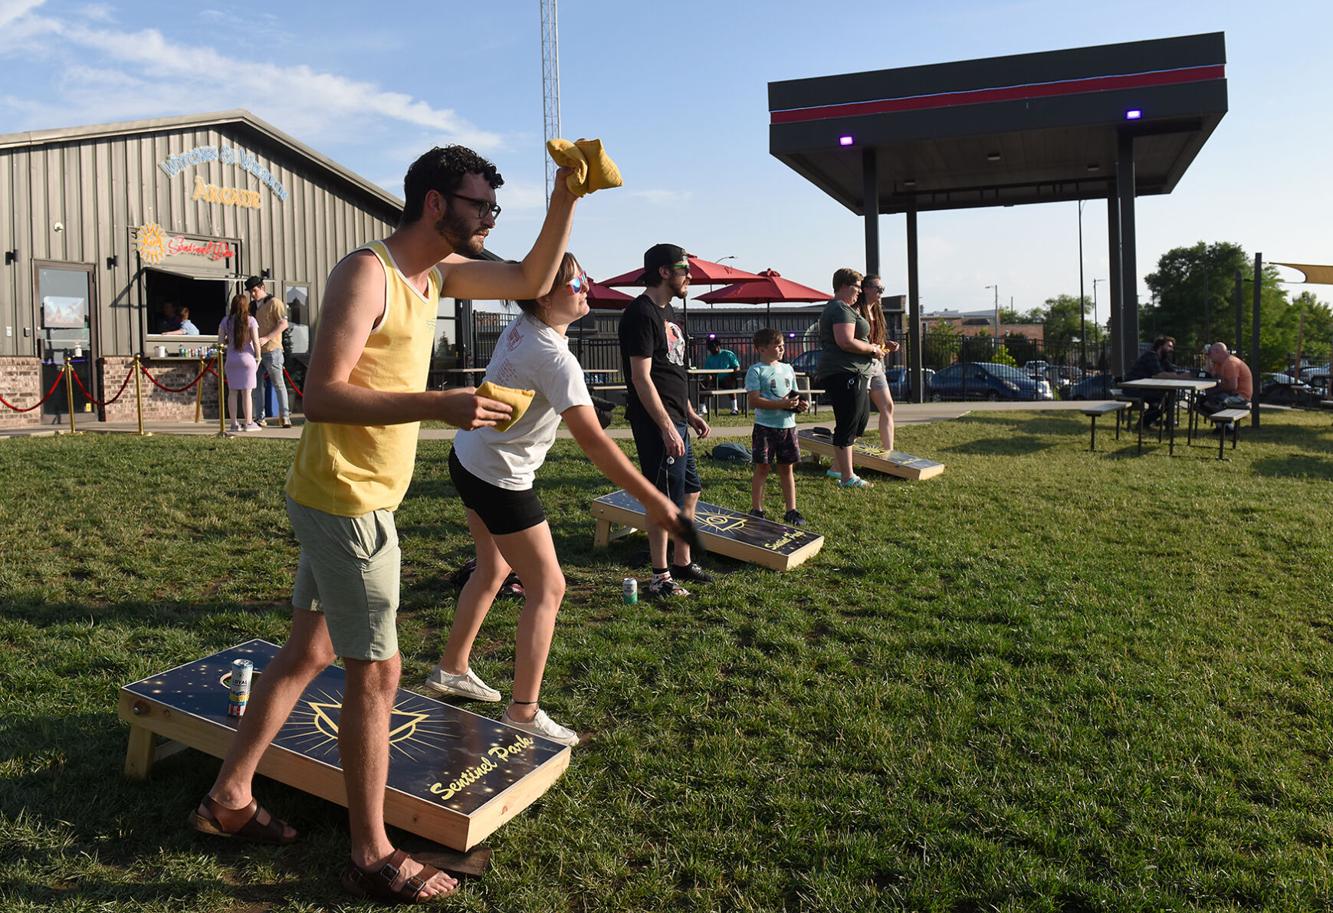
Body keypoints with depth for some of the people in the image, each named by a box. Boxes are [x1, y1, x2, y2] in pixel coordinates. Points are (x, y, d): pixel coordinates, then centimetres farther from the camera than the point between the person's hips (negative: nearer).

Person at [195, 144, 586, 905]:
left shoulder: (438, 272, 9)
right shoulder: (366, 273, -17)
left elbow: (533, 280, 14)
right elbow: (322, 394, -23)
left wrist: (569, 192, 4)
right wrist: (439, 405, -31)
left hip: (349, 499, 9)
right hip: (346, 501, -9)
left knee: (310, 652, 19)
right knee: (377, 674, -1)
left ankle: (228, 798, 35)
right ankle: (373, 858, 15)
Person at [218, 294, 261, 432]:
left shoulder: (226, 321, 2)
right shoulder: (250, 320, -6)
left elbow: (220, 341, 2)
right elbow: (256, 341, -9)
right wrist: (258, 358, 0)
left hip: (231, 360, 3)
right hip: (247, 358, -3)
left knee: (233, 392, 7)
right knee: (246, 392, 0)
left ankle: (234, 423, 8)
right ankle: (248, 423, 3)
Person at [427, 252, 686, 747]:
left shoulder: (518, 329, -2)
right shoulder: (554, 358, -28)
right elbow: (594, 441, -33)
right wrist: (653, 500, -32)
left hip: (469, 460, 10)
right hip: (500, 478, -10)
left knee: (492, 568, 25)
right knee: (547, 588, -1)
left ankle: (451, 668, 40)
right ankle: (523, 713, 4)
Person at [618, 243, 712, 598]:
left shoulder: (666, 311, 16)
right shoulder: (642, 313, -15)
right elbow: (641, 377, -21)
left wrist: (689, 413, 20)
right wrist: (667, 427, -23)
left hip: (675, 419, 10)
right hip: (656, 422, -10)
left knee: (690, 490, 18)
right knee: (665, 499, -4)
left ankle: (683, 563, 31)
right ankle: (660, 579, 7)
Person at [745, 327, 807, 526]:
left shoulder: (787, 369, 13)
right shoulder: (756, 370, -7)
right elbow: (754, 401, -15)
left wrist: (799, 404, -2)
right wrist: (781, 404, -22)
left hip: (788, 425, 5)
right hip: (765, 426, -5)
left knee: (787, 468, 10)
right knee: (762, 467, 1)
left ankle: (791, 510, 16)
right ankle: (756, 510, 10)